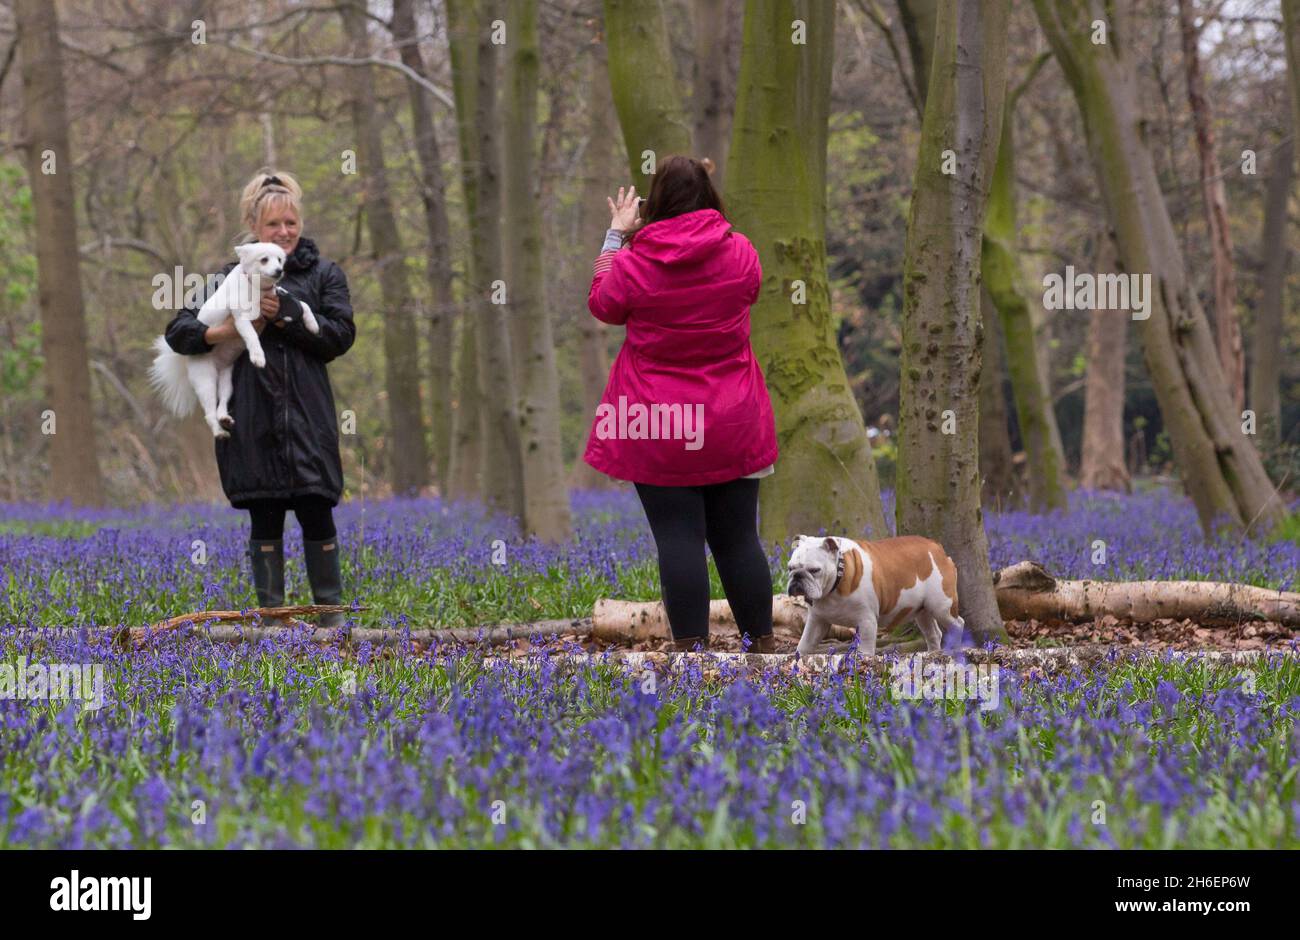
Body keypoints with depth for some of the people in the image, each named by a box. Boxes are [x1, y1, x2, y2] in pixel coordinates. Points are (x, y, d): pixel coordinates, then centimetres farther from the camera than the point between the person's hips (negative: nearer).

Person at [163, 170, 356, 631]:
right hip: (253, 416, 1)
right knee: (265, 518, 3)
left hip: (307, 415, -1)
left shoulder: (323, 275, 9)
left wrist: (285, 312, -13)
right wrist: (227, 331, -16)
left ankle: (331, 611, 8)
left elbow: (340, 335, -3)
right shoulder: (233, 276, 9)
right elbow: (178, 332, 3)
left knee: (316, 513, -3)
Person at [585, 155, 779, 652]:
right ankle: (761, 643, 17)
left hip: (658, 432, -3)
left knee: (678, 538, 0)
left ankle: (691, 648, -1)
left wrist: (616, 235, 16)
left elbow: (603, 304, 8)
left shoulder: (634, 262, -12)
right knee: (737, 537, 11)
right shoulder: (740, 252, -4)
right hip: (731, 425, 3)